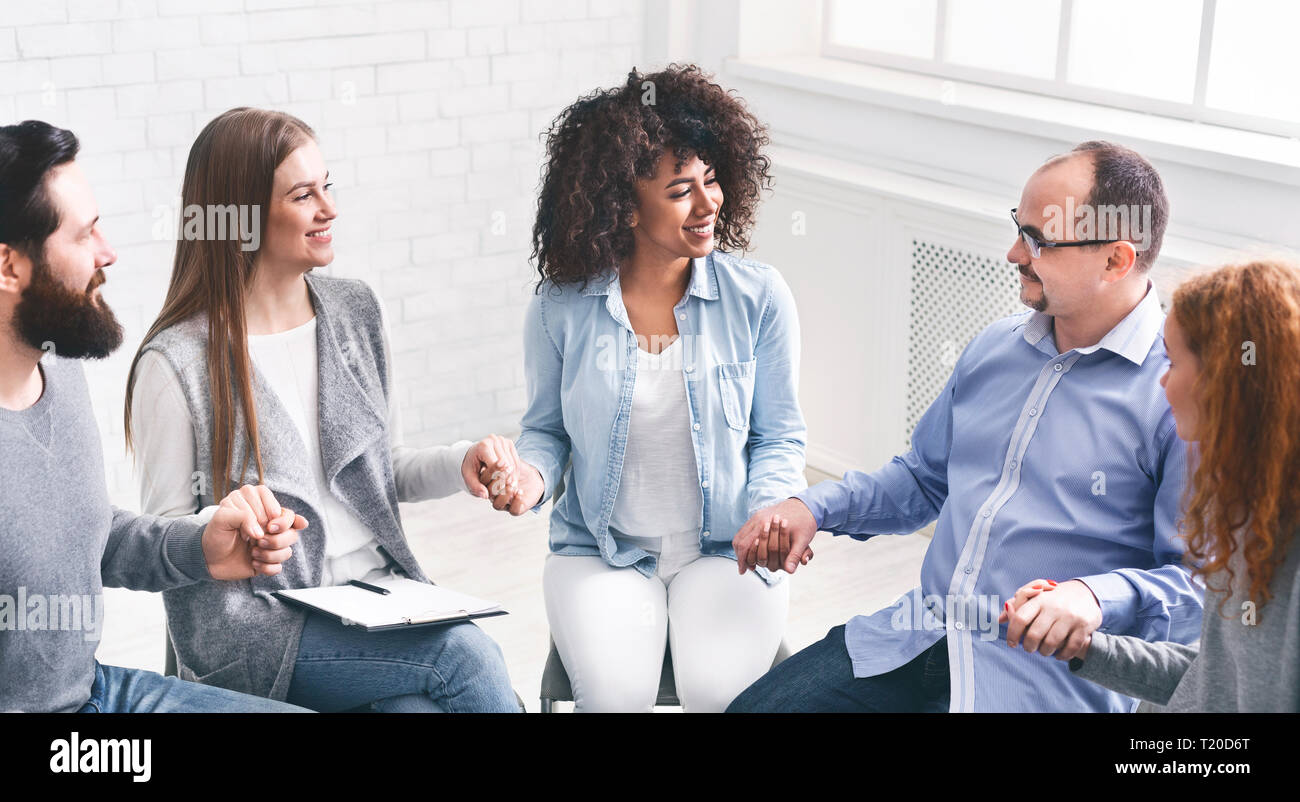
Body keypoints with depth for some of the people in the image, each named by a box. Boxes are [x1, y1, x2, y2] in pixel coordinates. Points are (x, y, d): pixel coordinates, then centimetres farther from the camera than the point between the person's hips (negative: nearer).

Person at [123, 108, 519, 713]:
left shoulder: (354, 310, 10)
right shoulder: (177, 362, -8)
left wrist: (460, 464, -1)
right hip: (258, 626, -5)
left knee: (420, 703, -26)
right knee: (466, 654, -26)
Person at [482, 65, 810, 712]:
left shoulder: (758, 297, -3)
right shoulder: (562, 308, -4)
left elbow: (778, 436, 4)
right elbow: (547, 430, 10)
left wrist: (771, 513, -16)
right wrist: (532, 473, -13)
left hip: (725, 548, 0)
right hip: (601, 553, 0)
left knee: (723, 693, -25)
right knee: (614, 694, -27)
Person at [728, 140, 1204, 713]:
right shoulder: (994, 349, 14)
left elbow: (1198, 579, -12)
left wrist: (1098, 597, -30)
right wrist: (816, 507, 11)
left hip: (1050, 672, -6)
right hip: (919, 639, 6)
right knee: (752, 706, -8)